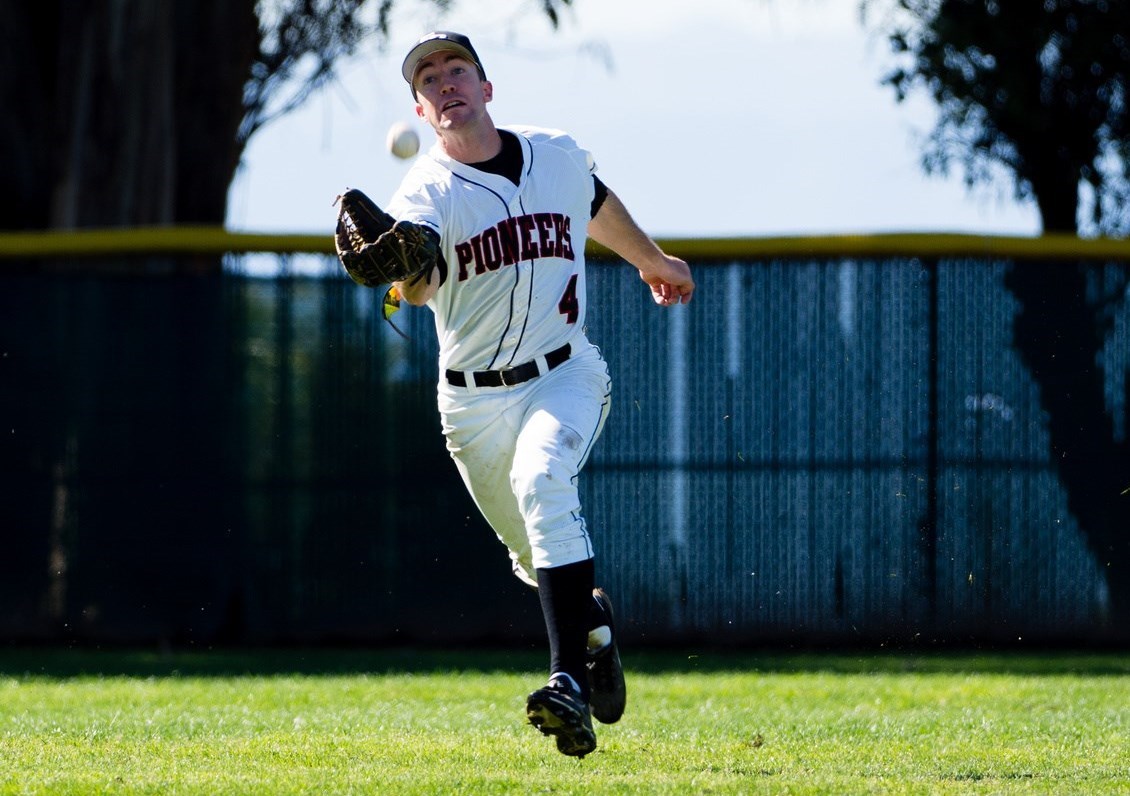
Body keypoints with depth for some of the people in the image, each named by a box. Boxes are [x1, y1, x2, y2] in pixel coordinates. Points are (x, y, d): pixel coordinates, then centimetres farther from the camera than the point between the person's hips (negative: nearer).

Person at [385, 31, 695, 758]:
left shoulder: (558, 157, 1)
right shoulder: (426, 191, -10)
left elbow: (598, 205, 25)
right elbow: (419, 287, -30)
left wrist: (652, 260, 40)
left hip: (565, 377, -1)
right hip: (475, 401, 1)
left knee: (542, 479, -30)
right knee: (541, 557, 9)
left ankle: (570, 682, -37)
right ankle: (593, 622, 46)